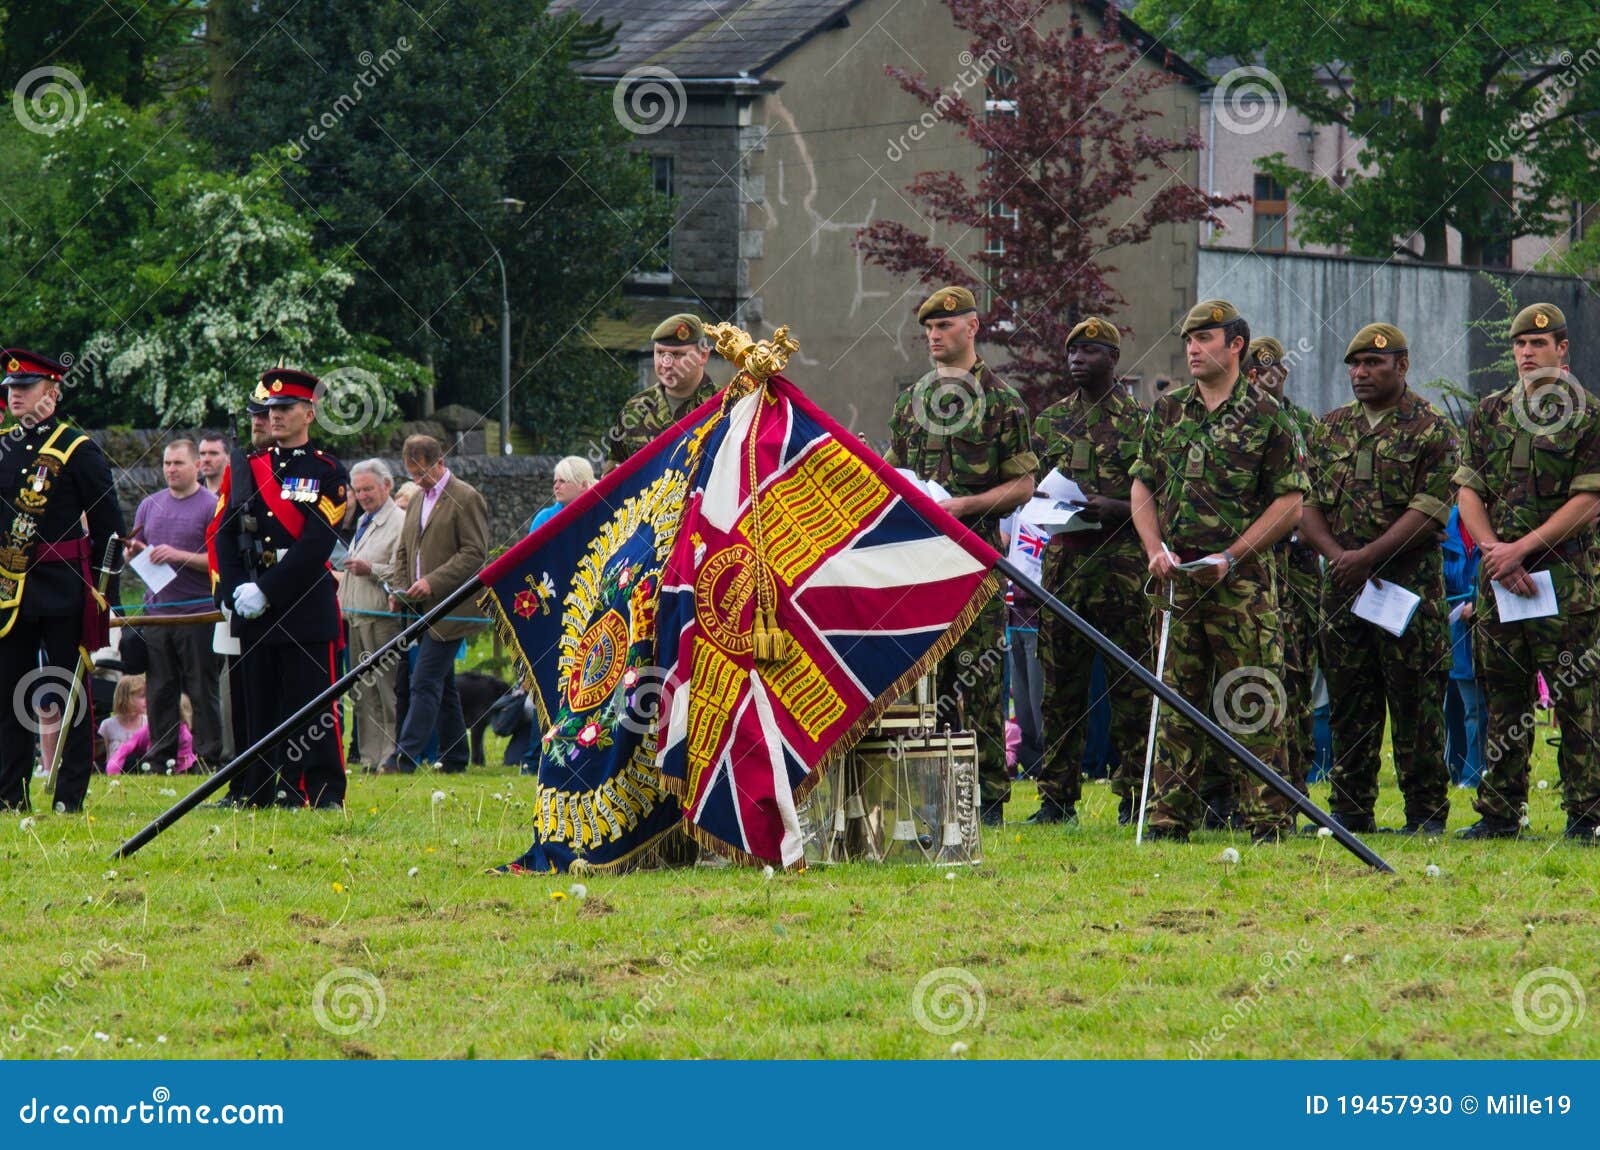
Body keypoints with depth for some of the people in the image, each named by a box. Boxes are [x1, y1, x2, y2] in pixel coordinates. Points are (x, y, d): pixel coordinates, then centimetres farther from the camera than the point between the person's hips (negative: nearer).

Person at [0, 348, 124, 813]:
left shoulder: (78, 450, -4)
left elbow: (109, 525, -3)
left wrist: (104, 592, -6)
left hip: (64, 593, -5)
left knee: (71, 693, -1)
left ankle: (71, 796, 2)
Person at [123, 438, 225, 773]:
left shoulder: (212, 507, -3)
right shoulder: (150, 505, 14)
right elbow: (134, 551, 22)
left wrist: (179, 556, -18)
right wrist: (134, 551, -2)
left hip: (197, 615, -5)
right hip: (157, 607, 5)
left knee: (203, 691, -1)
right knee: (160, 691, 7)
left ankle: (209, 756, 2)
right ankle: (161, 755, 12)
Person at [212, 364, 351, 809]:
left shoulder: (328, 472, -1)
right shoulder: (249, 469, 13)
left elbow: (317, 543, -11)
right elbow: (226, 536, 7)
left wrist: (267, 590, -17)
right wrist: (236, 590, -9)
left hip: (307, 606, -4)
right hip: (254, 606, 5)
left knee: (313, 702, -6)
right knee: (261, 704, 5)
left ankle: (326, 791, -4)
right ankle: (267, 791, 9)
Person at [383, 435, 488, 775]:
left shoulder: (466, 499, -8)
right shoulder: (417, 500, 18)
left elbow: (474, 553, -14)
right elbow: (404, 551, 23)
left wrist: (433, 581, -21)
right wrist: (400, 589, 6)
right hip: (422, 608, 9)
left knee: (425, 682, -13)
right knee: (442, 685, 11)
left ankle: (405, 758, -18)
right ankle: (455, 759, 17)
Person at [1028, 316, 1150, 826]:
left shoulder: (1140, 422, 2)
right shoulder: (1049, 421, 14)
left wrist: (1115, 508, -16)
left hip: (1124, 565, -4)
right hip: (1063, 558, 4)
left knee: (1131, 687, -3)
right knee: (1060, 684, 4)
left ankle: (1134, 796, 0)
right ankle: (1058, 797, 9)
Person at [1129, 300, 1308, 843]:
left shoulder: (1267, 417, -1)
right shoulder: (1167, 411, 13)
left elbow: (1290, 503, -3)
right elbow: (1143, 488, 16)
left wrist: (1231, 557, -11)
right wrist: (1156, 549, -2)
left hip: (1244, 580, -4)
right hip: (1177, 577, 4)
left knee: (1253, 702, -5)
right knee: (1176, 701, 6)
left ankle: (1268, 817, -3)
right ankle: (1171, 815, 10)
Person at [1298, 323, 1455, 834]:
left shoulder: (1431, 429, -3)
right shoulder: (1332, 428, 14)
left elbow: (1428, 512, -11)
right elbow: (1308, 505, 11)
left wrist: (1366, 557, -17)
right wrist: (1337, 556, -7)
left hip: (1412, 582, -5)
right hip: (1342, 586, 5)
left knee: (1416, 706, -4)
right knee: (1349, 705, 7)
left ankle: (1426, 815, 0)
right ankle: (1351, 810, 14)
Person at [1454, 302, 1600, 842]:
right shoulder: (1489, 414, 13)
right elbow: (1468, 493, 10)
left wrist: (1523, 548, -13)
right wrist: (1495, 551, -7)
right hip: (1498, 575, 4)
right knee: (1502, 695, 7)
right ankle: (1499, 813, 12)